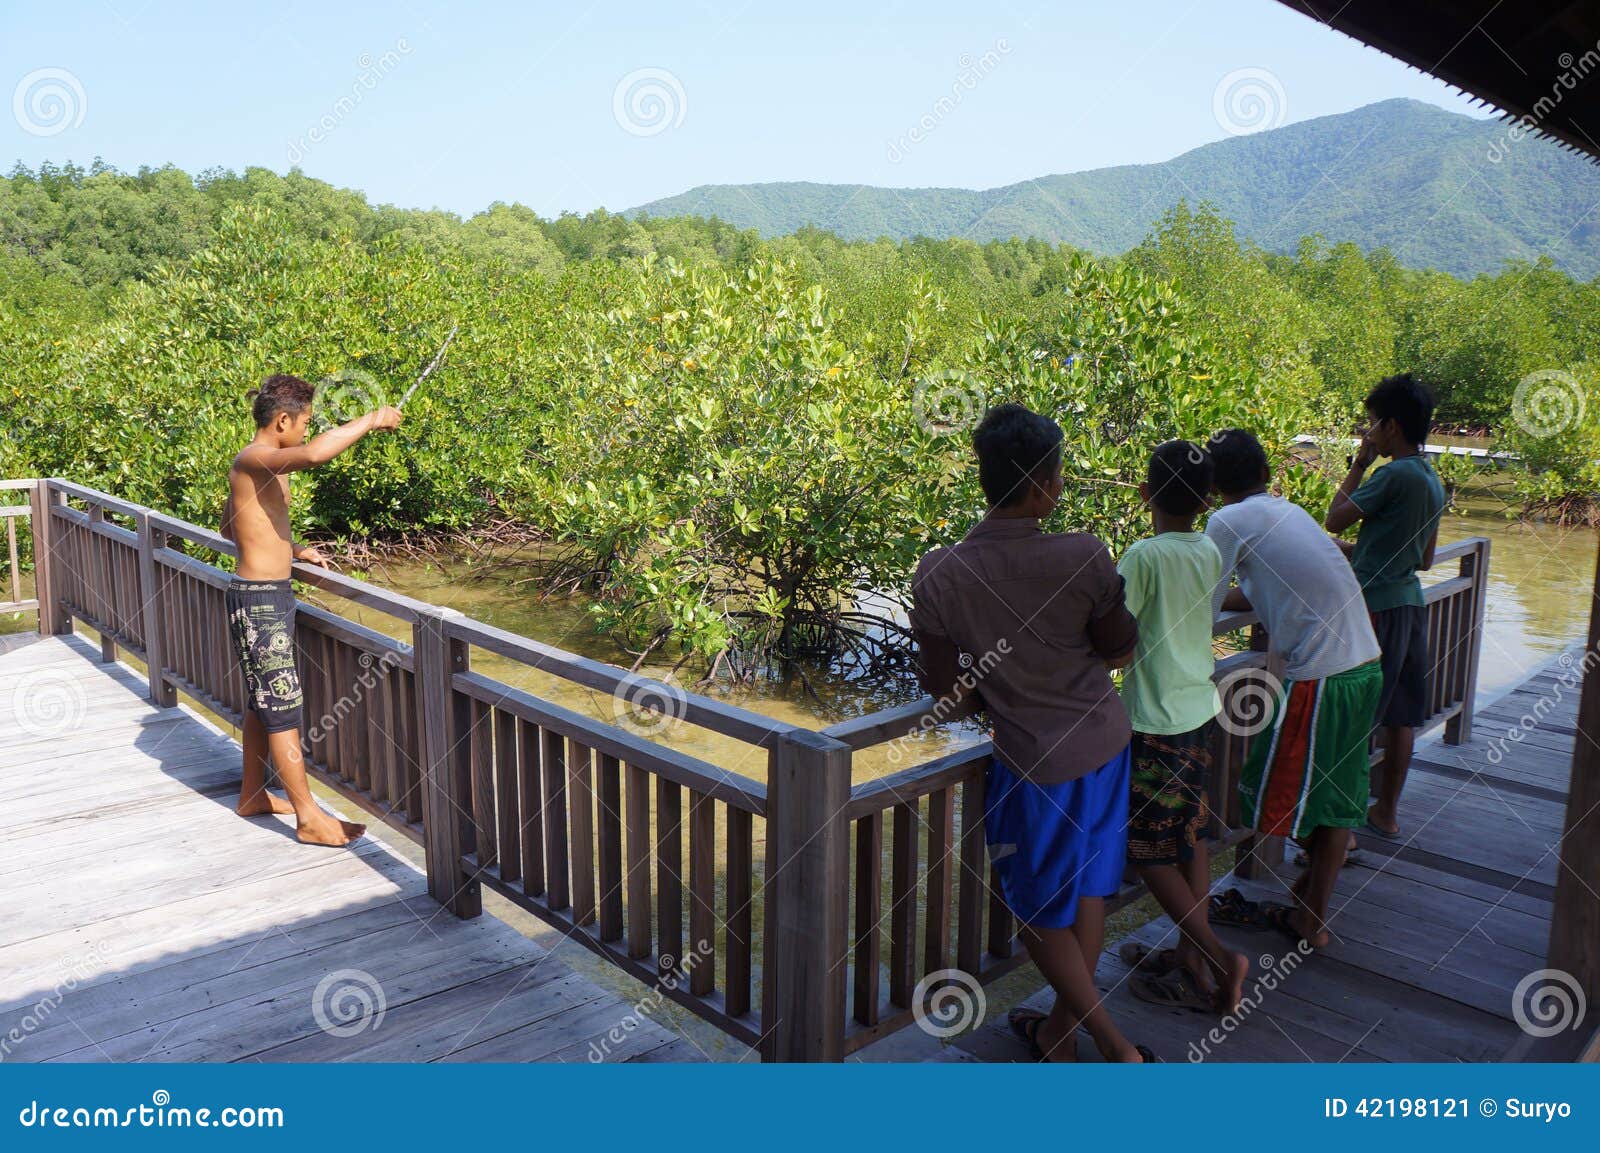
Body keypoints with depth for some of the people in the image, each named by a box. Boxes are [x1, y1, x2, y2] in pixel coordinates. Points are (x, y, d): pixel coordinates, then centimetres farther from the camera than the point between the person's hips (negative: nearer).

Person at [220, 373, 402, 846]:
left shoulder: (257, 464, 13)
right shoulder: (255, 459, -19)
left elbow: (229, 526, 27)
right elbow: (315, 453, -40)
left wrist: (291, 550, 21)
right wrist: (370, 420, -28)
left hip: (267, 594, 10)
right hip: (260, 599, -10)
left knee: (261, 703, 19)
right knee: (283, 708, -4)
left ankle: (253, 795, 33)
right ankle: (309, 817, 3)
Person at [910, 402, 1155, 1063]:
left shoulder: (937, 576, -17)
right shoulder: (1084, 556, -17)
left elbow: (949, 699, -9)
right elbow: (1121, 648, -1)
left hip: (1034, 760, -2)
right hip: (1104, 741, 3)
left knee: (1040, 910, 17)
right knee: (1089, 889, 20)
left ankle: (1115, 1045, 19)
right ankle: (1062, 1031, 36)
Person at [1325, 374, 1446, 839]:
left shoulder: (1394, 475, -16)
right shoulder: (1433, 481, 12)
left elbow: (1335, 519, -10)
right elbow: (1425, 559, 18)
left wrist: (1359, 463, -2)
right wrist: (1361, 551, 22)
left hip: (1375, 605, -9)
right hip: (1410, 602, 9)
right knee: (1400, 716, 14)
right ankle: (1386, 812, 26)